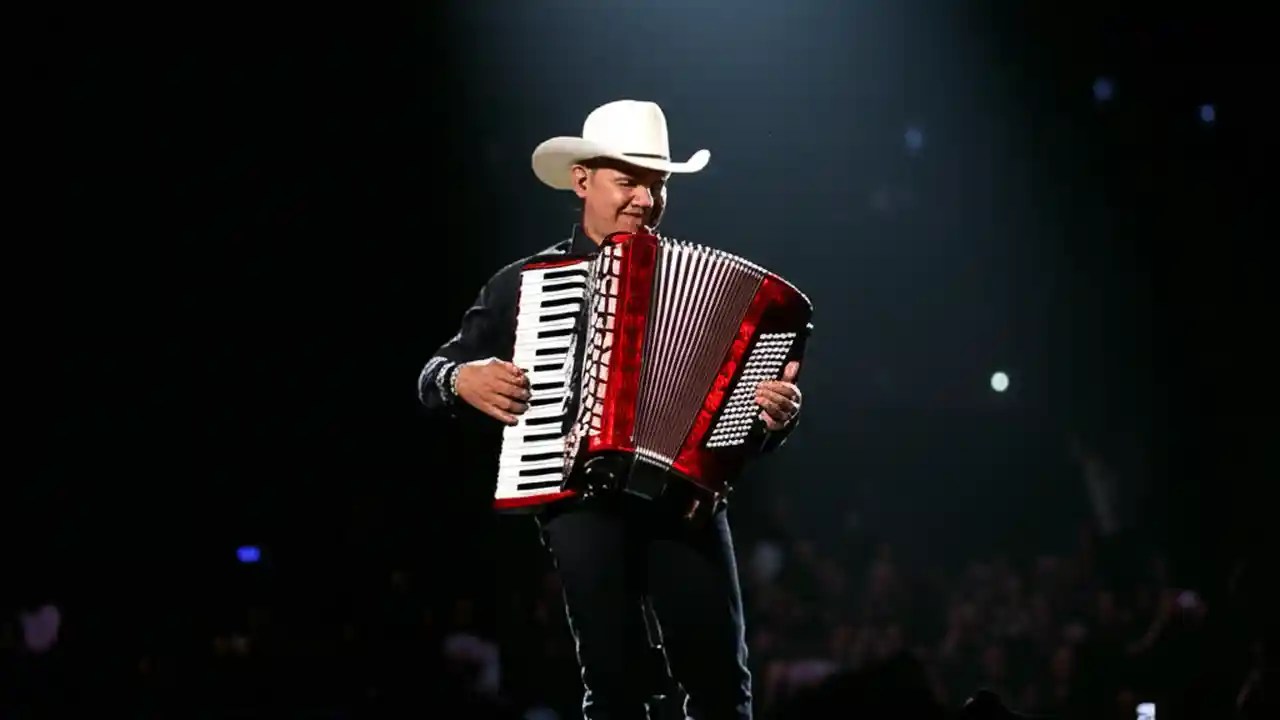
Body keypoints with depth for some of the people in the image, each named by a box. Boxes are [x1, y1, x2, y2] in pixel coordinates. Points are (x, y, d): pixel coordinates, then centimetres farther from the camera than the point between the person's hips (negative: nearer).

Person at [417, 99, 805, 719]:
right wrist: (464, 380, -2)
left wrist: (776, 414, -10)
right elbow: (433, 378, 20)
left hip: (683, 493, 0)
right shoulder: (521, 284, 14)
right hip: (579, 499, 0)